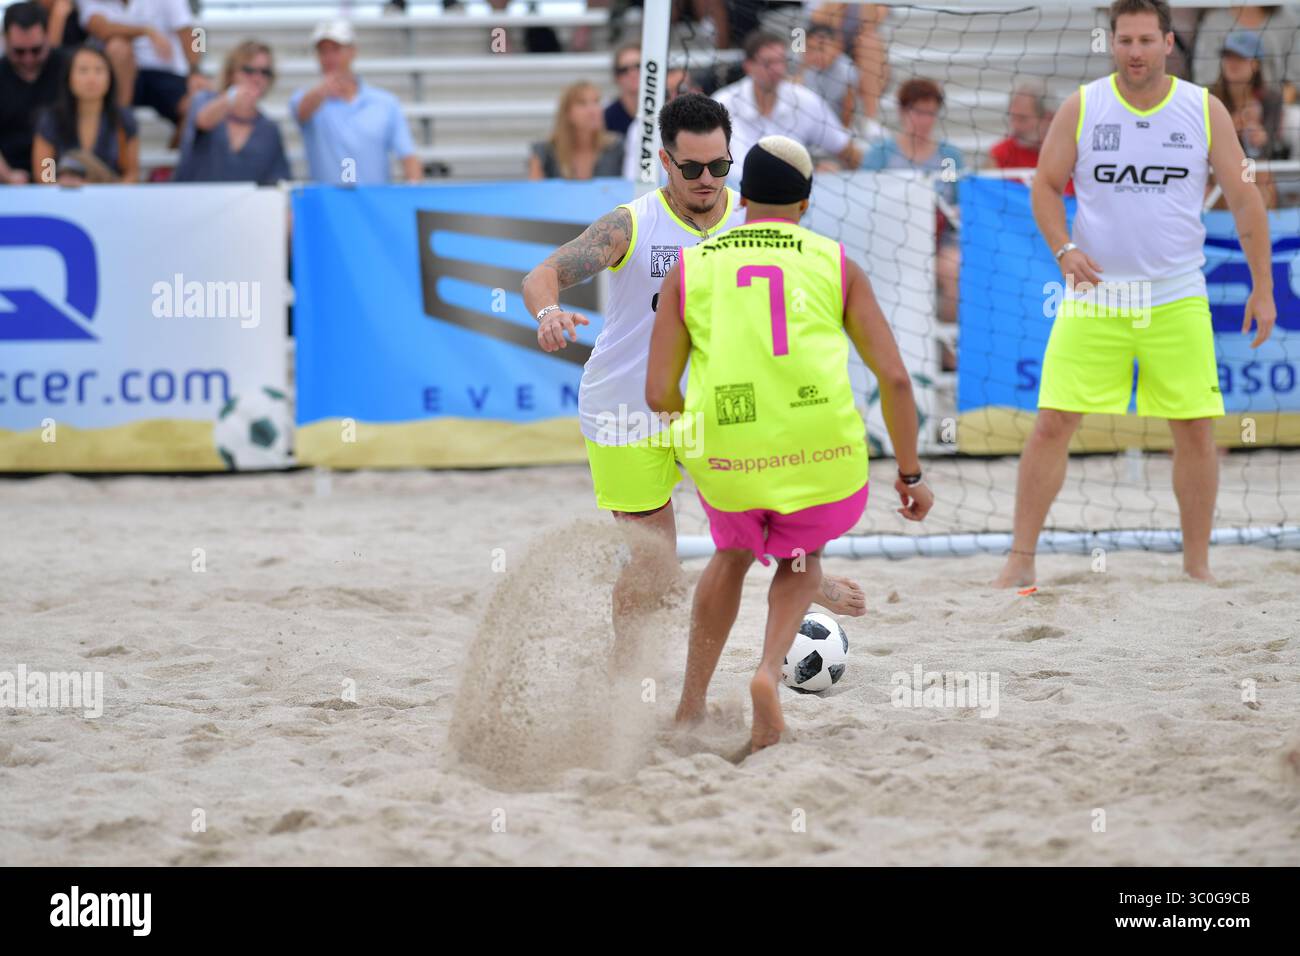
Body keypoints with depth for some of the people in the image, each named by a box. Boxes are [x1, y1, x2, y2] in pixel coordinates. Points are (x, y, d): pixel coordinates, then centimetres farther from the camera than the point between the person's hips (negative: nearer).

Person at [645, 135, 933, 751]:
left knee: (733, 556, 33)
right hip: (823, 456, -1)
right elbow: (894, 377, 6)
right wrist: (910, 473, 15)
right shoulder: (835, 264, 11)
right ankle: (770, 668, 2)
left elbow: (659, 394, 8)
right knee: (801, 562, 29)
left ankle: (692, 705, 34)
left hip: (726, 460, 1)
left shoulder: (691, 268, 12)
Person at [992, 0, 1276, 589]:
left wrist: (1262, 288, 2)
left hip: (1177, 298, 1)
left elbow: (1243, 199, 5)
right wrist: (1063, 249, -15)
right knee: (1052, 424, -7)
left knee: (1195, 430, 0)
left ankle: (1197, 566, 13)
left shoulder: (1205, 111, 1)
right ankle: (1021, 561, 1)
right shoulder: (1081, 108, -1)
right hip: (1094, 295, -1)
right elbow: (1046, 186, 3)